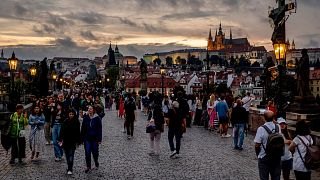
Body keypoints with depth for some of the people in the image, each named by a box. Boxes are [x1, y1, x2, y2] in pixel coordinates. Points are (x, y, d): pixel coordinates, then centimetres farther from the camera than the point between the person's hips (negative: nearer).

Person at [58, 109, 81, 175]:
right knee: (67, 155, 11)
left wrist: (78, 142, 0)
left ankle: (70, 169, -6)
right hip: (66, 141, 3)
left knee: (71, 155, -7)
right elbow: (62, 131, 0)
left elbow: (78, 132, -1)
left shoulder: (76, 122, -3)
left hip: (73, 142, -3)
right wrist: (60, 140, -5)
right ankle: (70, 167, 27)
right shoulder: (66, 122, 0)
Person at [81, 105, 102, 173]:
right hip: (87, 138, 2)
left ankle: (96, 161, 39)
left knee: (95, 152, 8)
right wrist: (82, 139, 4)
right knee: (87, 153, 1)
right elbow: (83, 129, 6)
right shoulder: (85, 118, 1)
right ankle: (88, 167, 13)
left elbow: (99, 129, -5)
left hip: (95, 138, -2)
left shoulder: (97, 118, -6)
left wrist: (99, 139, -8)